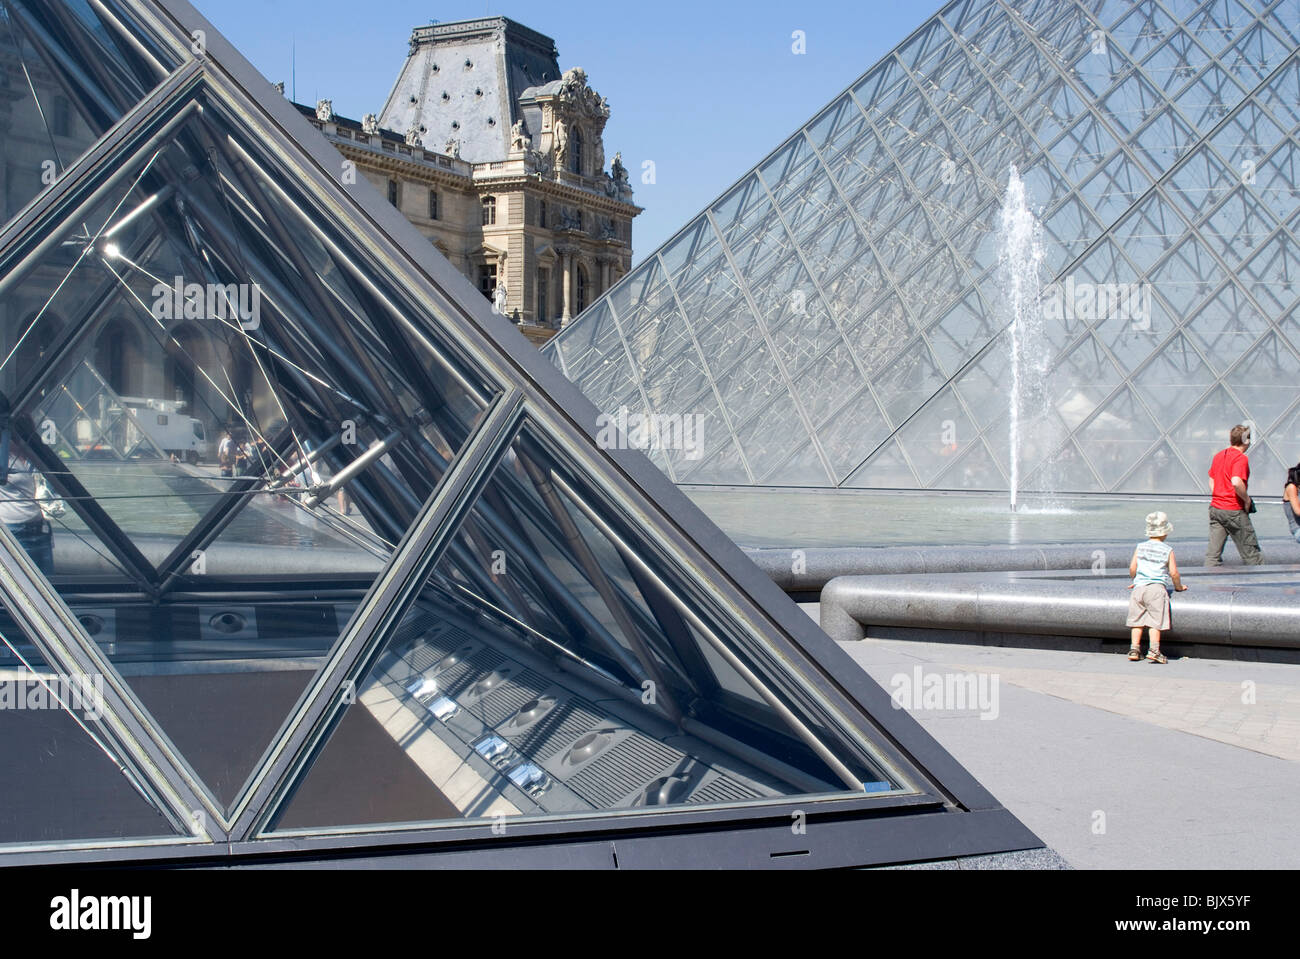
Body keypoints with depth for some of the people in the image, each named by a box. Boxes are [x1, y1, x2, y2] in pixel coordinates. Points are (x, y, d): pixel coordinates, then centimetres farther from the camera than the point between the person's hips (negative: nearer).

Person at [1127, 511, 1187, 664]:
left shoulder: (1140, 547, 11)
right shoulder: (1168, 550, 3)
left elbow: (1132, 568, 12)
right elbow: (1173, 573, 1)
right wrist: (1179, 587, 18)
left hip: (1139, 587, 3)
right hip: (1157, 588, -3)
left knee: (1137, 620, 8)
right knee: (1155, 621, -4)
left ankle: (1134, 648, 3)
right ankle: (1153, 650, -14)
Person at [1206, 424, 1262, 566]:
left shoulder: (1218, 455, 12)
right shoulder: (1241, 458, -12)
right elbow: (1236, 482, -27)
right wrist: (1247, 499, -13)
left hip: (1215, 507, 7)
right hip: (1234, 510, -7)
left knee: (1213, 552, 2)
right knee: (1250, 551, 6)